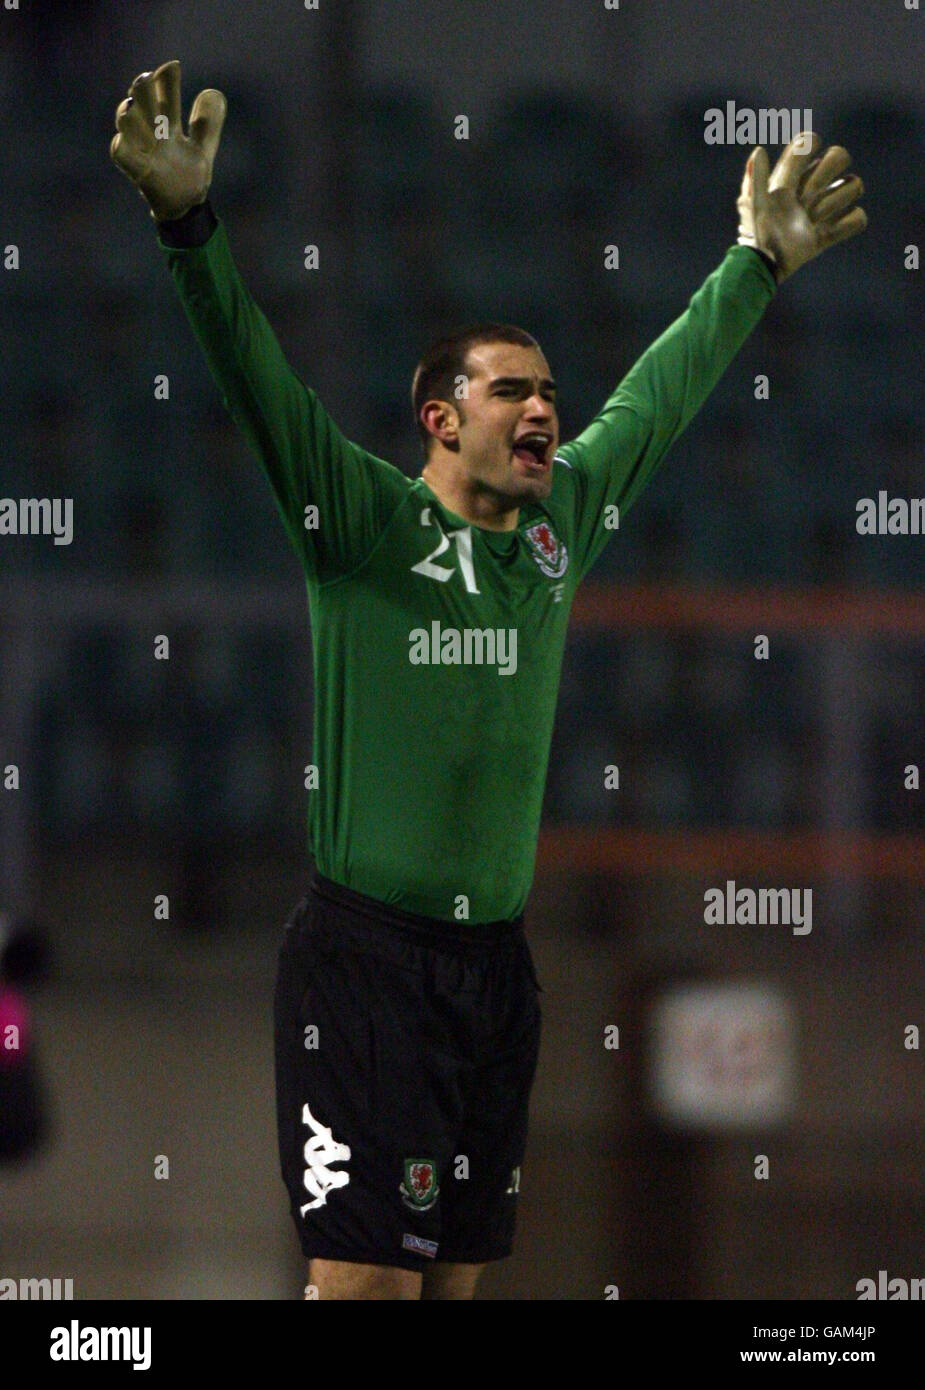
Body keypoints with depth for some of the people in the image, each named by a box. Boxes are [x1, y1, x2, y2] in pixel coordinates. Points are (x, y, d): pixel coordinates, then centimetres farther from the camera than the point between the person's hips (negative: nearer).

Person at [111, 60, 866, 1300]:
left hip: (496, 953, 6)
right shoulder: (367, 523, -6)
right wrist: (190, 221, -30)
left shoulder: (561, 524, 10)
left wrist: (759, 264, 32)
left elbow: (661, 396, 24)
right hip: (365, 952, -6)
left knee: (460, 1266, 8)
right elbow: (259, 381, -17)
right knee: (365, 1272, -12)